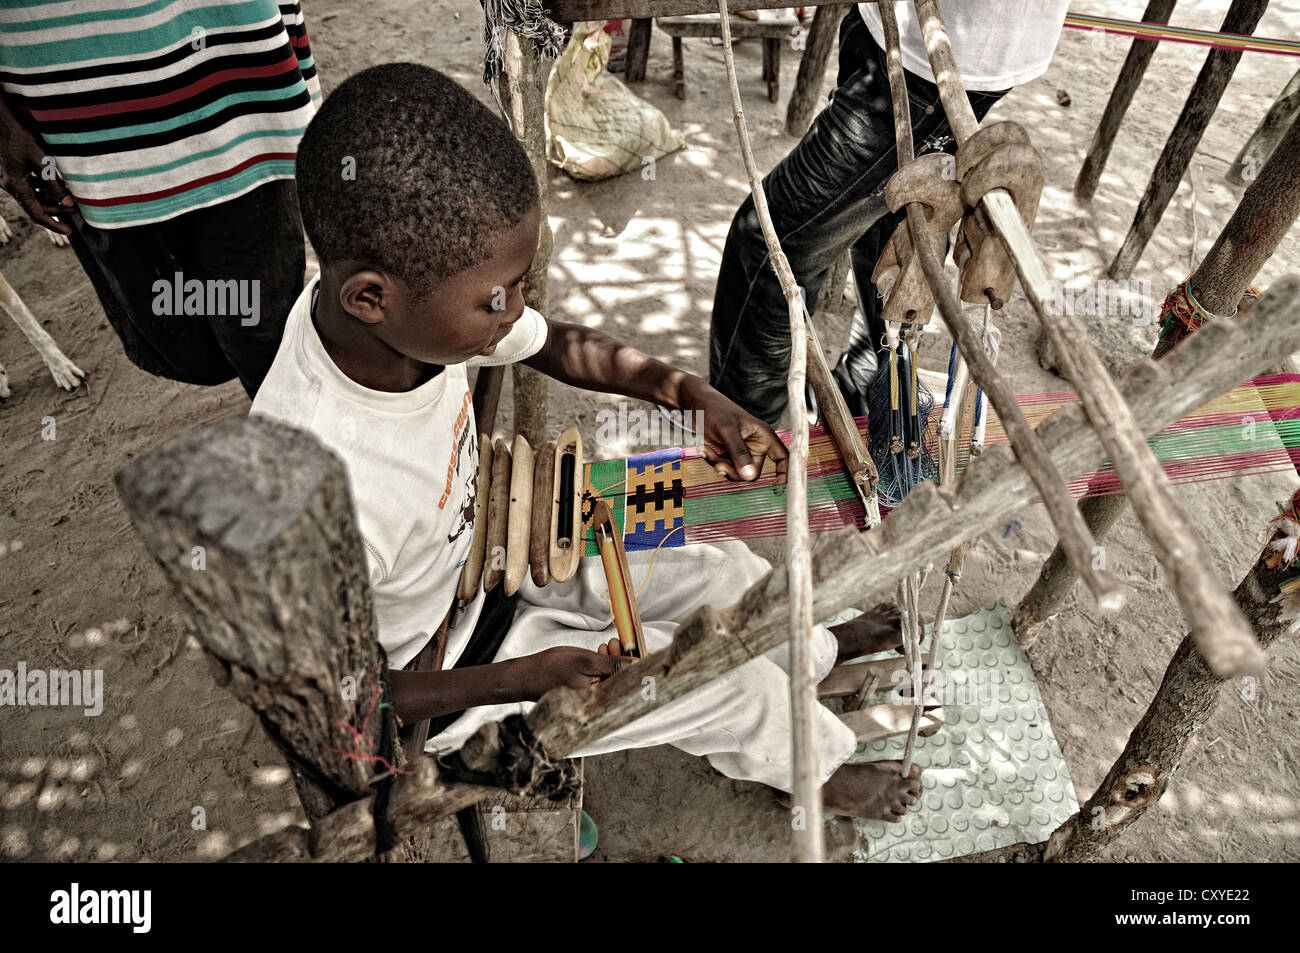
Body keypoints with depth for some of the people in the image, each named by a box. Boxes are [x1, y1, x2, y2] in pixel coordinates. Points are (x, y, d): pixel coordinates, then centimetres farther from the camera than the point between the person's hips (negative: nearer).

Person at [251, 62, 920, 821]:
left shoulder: (410, 293, -23)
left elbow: (553, 344, -3)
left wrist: (695, 396, -12)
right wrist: (524, 678, -27)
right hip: (445, 676, -5)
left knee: (729, 572, 12)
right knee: (737, 684, -3)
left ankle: (813, 648, 48)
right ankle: (812, 768, 35)